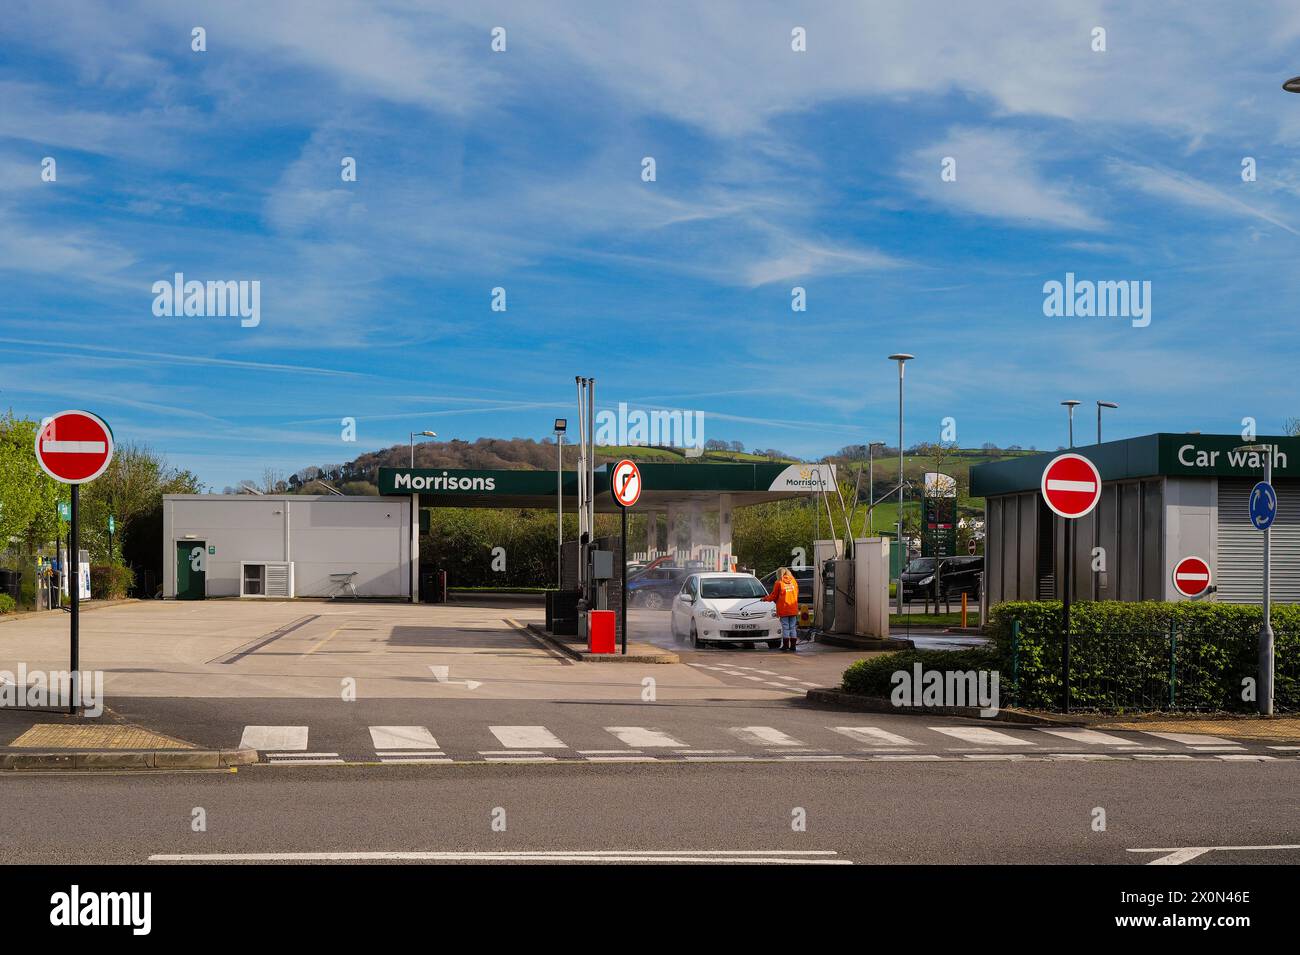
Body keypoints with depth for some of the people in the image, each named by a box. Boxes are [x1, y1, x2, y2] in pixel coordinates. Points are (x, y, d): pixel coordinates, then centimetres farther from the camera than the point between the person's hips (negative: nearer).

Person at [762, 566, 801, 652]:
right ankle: (793, 646, 7)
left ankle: (785, 646, 0)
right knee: (793, 627, 8)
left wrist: (765, 598, 17)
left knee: (785, 628, 0)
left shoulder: (779, 583, -5)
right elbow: (796, 594, 14)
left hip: (783, 610, -4)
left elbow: (773, 596, -1)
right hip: (793, 609, 4)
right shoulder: (794, 582, 8)